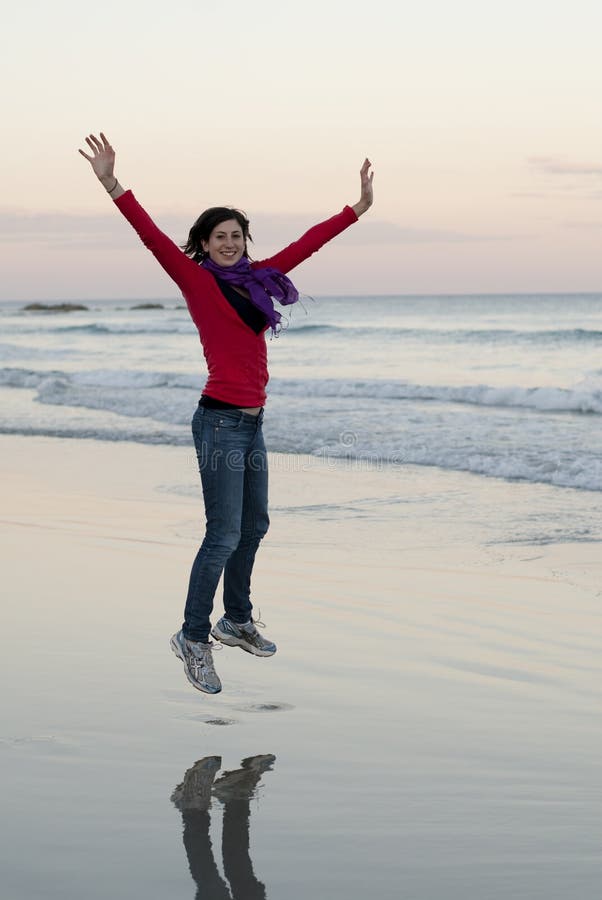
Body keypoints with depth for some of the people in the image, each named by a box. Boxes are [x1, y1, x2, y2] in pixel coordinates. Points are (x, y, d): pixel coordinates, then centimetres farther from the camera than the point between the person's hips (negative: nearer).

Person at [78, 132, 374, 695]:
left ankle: (236, 621, 33)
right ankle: (193, 638, 4)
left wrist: (358, 207, 24)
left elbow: (307, 243, 18)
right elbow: (153, 238, -20)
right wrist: (113, 187, -34)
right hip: (220, 421, -8)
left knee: (254, 526, 18)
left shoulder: (255, 278, 11)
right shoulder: (197, 280, -7)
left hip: (251, 421, 8)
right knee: (224, 535, -8)